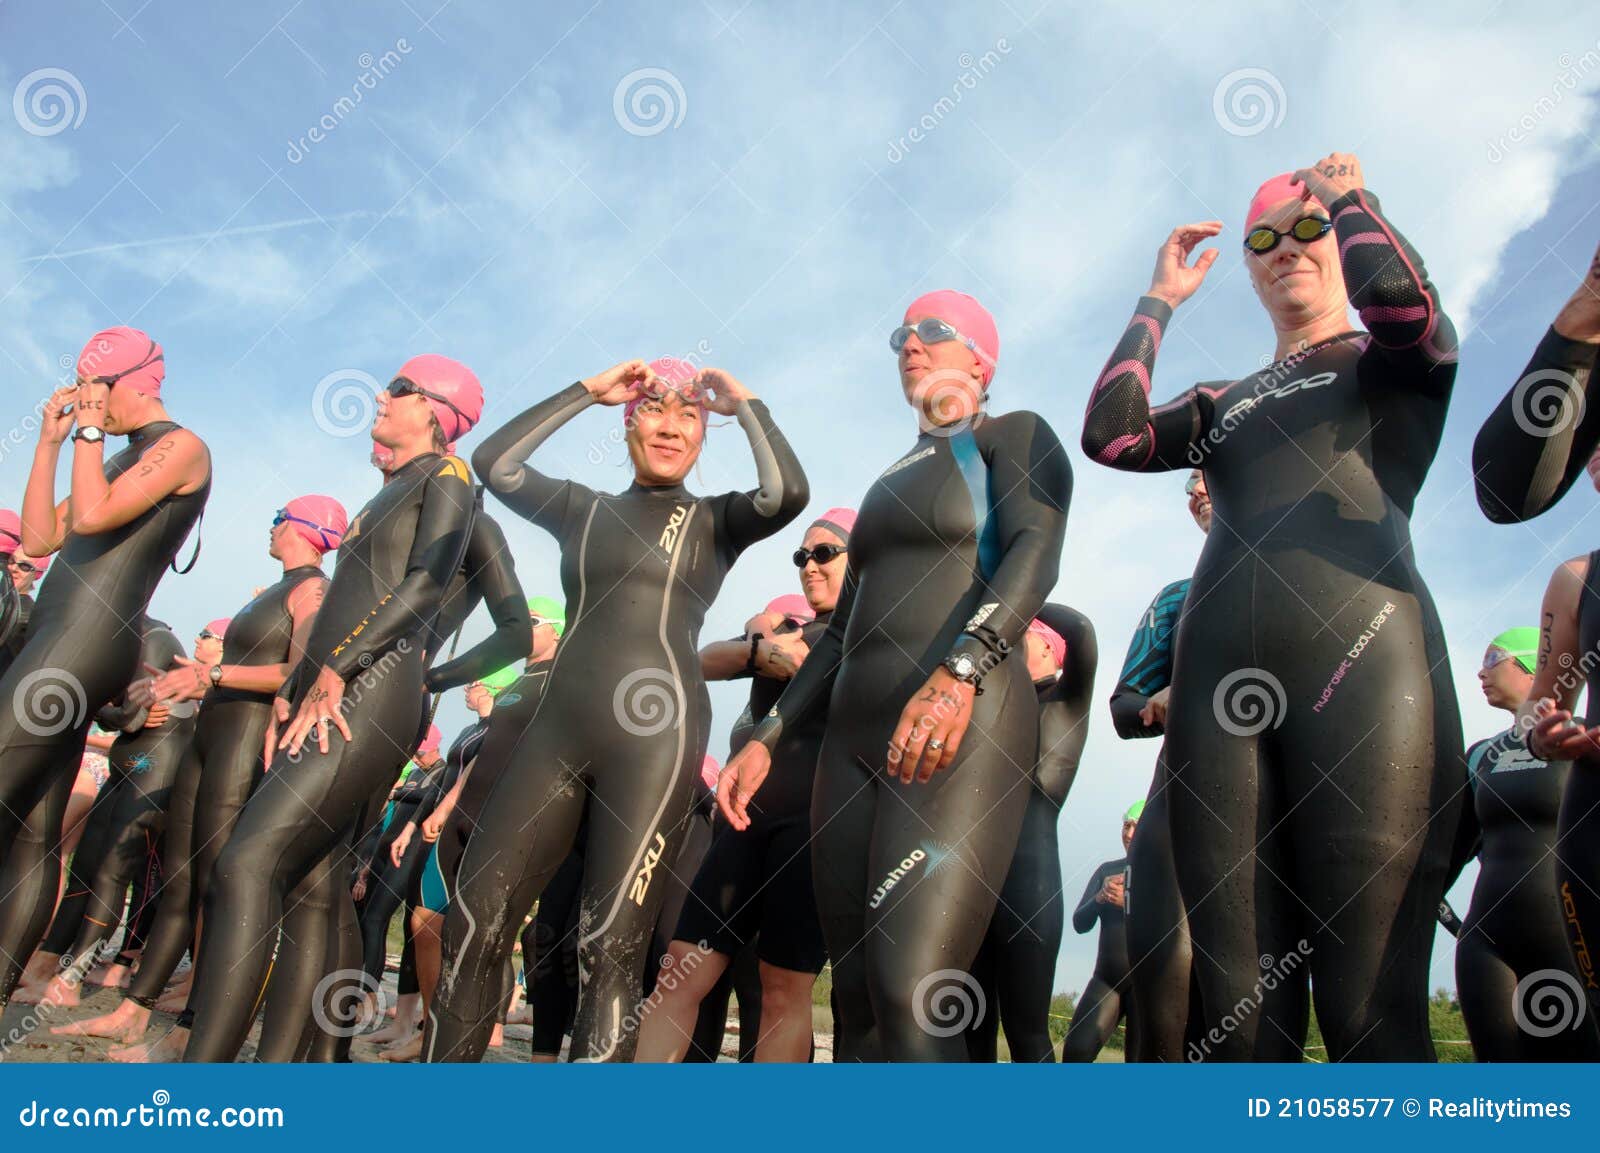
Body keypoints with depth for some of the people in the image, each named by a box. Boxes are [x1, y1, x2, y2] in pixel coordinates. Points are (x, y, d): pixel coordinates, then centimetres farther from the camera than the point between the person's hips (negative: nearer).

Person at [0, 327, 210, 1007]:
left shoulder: (181, 447, -2)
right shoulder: (119, 459, 24)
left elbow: (91, 516, -16)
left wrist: (90, 429, -6)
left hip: (92, 636, -9)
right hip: (57, 635, 9)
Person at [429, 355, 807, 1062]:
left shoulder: (713, 520, 11)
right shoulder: (584, 509, 20)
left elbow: (787, 491, -9)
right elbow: (493, 464, 9)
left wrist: (743, 403, 5)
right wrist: (589, 390, 11)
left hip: (655, 729, -4)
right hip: (559, 725, 4)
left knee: (613, 946, -7)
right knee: (473, 919, -3)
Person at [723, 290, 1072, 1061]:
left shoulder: (1012, 438, 9)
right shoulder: (889, 482, 28)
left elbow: (1036, 552, -12)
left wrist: (960, 670, -29)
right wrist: (767, 738, 18)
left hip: (964, 730, -7)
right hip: (854, 737, 7)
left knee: (912, 993, -22)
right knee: (856, 1001, 3)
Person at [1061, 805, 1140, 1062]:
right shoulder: (1107, 870, 14)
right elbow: (1080, 923, 9)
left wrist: (1128, 903, -18)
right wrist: (1099, 897, -10)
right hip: (1106, 978, 3)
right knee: (1076, 1050, -13)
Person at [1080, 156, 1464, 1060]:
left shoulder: (1393, 365, 19)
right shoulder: (1225, 403, 28)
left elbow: (1399, 293, -6)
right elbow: (1110, 435, 10)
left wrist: (1345, 192, 13)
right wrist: (1161, 299, 20)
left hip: (1362, 662, -3)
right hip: (1219, 680, 4)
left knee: (1370, 1009, -10)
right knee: (1240, 1008, -1)